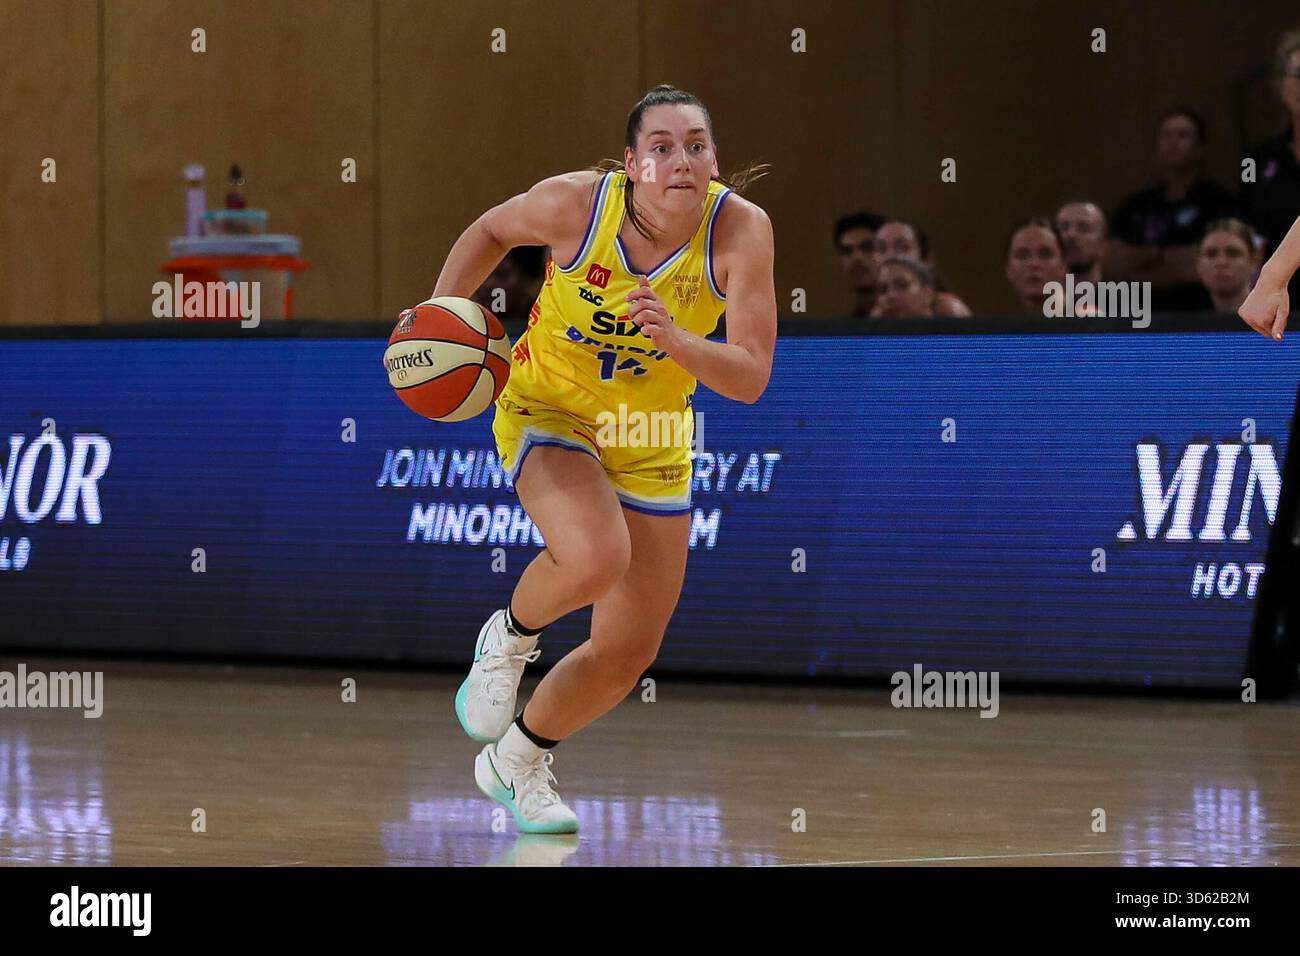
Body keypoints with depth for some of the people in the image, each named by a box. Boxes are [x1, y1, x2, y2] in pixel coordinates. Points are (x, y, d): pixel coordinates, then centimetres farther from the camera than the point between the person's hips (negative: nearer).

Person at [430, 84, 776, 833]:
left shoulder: (741, 230, -24)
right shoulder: (577, 203, -25)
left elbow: (750, 379, -27)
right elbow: (492, 230, -1)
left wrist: (675, 340, -43)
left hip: (650, 440, 3)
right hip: (547, 407, -3)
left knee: (629, 653, 9)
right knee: (595, 556, -35)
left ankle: (518, 760, 36)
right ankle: (509, 641, 0)